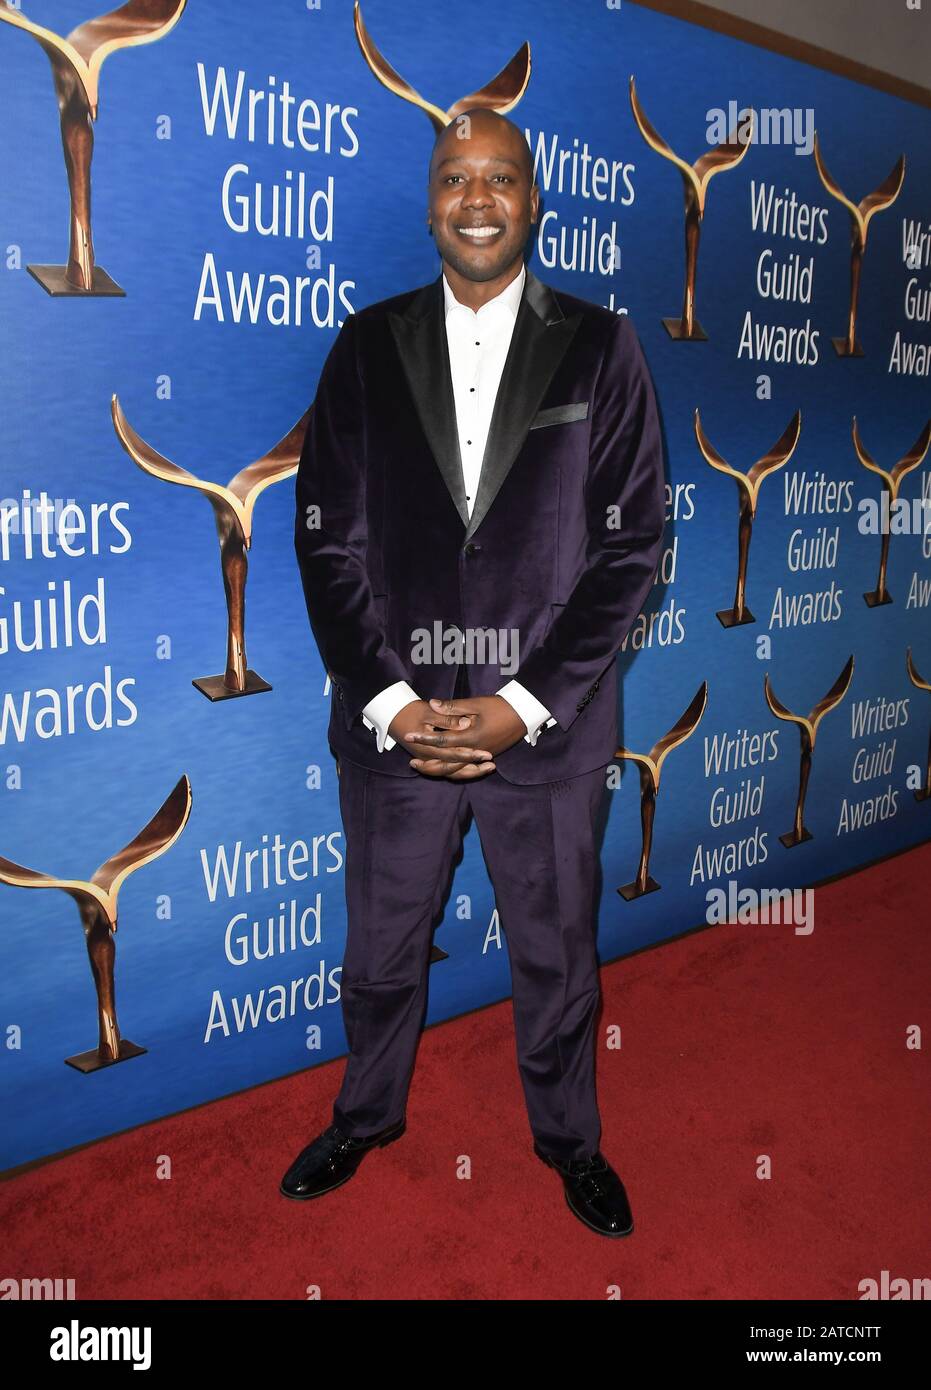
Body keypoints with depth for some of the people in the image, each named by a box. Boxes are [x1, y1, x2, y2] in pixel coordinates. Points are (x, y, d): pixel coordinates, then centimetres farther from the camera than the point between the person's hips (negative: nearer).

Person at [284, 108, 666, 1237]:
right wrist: (390, 702, -10)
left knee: (555, 953, 16)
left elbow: (630, 542, -5)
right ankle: (366, 1115, 46)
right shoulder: (367, 347, 3)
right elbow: (327, 539, -1)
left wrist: (524, 705, -12)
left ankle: (568, 1136, 42)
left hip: (547, 723, -1)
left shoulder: (599, 348, -1)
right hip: (392, 717, 2)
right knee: (380, 948, 18)